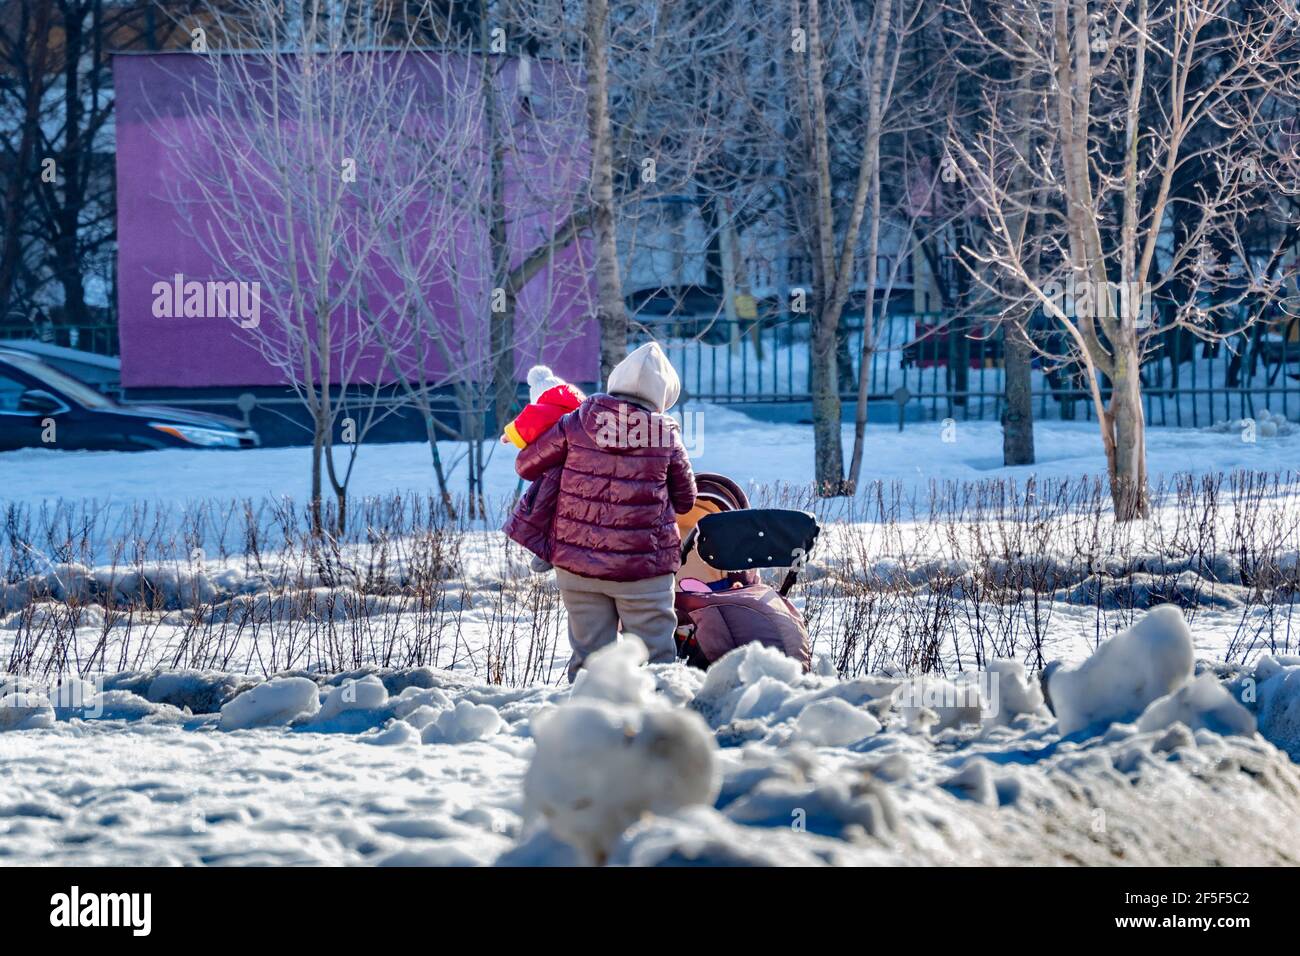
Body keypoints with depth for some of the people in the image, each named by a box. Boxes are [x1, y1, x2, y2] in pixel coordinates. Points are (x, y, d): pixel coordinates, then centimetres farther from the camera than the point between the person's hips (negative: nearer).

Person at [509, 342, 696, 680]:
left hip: (578, 563, 2)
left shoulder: (576, 424, -4)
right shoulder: (667, 436, -5)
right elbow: (684, 500, 6)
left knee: (589, 655, 9)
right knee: (653, 656, 3)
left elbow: (526, 465, 7)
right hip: (644, 566, -2)